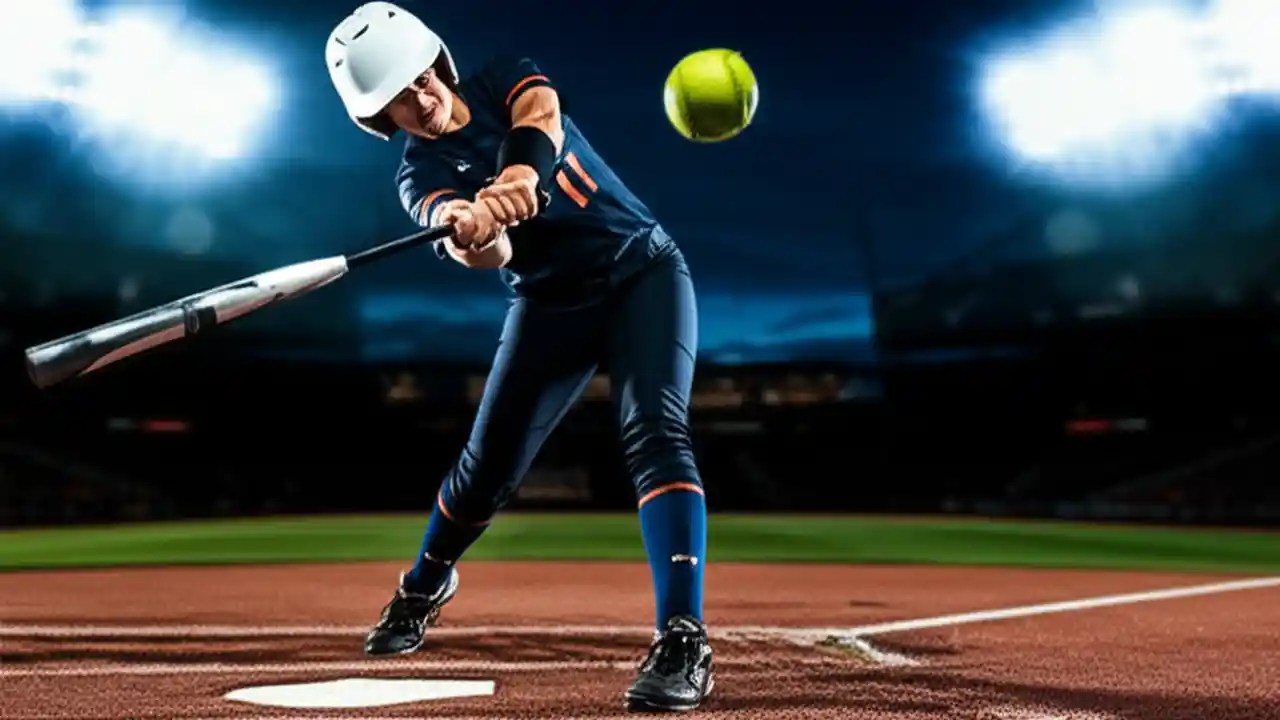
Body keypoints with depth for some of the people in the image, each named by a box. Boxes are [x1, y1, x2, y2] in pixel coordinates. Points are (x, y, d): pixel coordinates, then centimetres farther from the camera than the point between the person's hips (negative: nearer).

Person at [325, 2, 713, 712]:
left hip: (644, 271, -1)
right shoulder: (421, 174, -8)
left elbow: (541, 116, -28)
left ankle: (682, 641, -27)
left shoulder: (503, 77, -2)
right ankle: (423, 588, 37)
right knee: (488, 465, 5)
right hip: (551, 306, 1)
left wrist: (519, 173, -50)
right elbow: (491, 252, -29)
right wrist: (468, 234, -54)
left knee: (655, 432, -22)